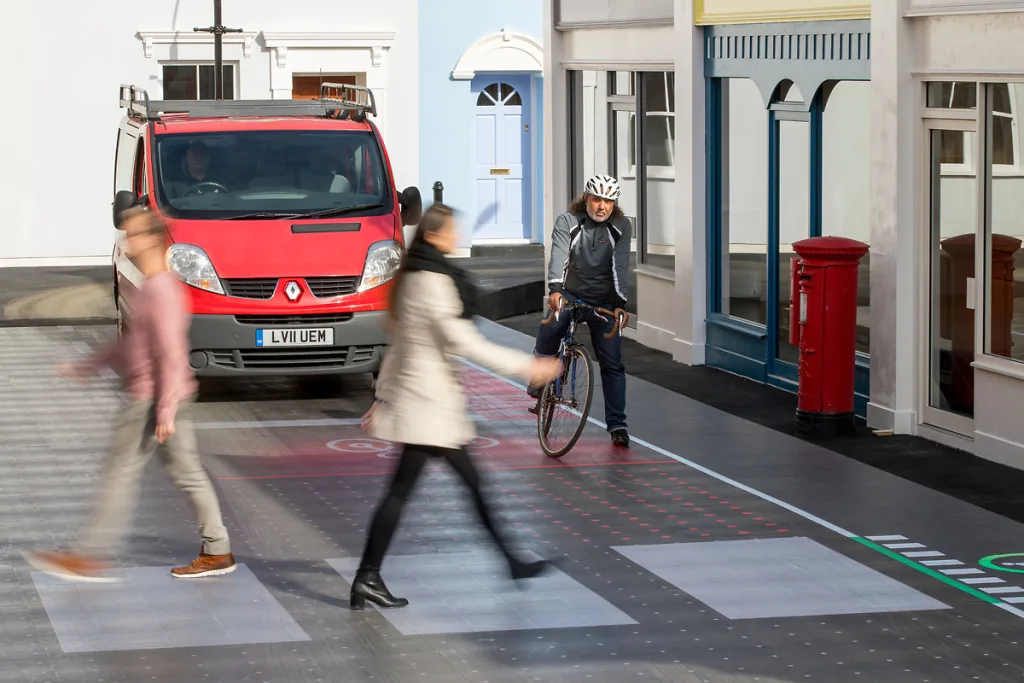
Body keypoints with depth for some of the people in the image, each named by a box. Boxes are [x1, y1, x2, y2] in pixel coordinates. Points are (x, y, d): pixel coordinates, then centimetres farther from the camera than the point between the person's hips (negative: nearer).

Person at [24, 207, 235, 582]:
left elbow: (170, 353, -23)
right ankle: (217, 551, 13)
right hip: (157, 399, 10)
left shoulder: (161, 290, -18)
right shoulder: (151, 288, 15)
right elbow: (129, 344, 25)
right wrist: (85, 368, 27)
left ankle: (90, 557, -2)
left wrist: (166, 410, -25)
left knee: (121, 472, -5)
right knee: (187, 472, 10)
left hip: (153, 399, -10)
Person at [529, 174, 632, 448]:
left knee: (612, 363, -2)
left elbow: (620, 266, -14)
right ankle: (541, 381, -4)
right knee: (550, 330, -29)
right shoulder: (567, 222, -9)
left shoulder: (622, 226, -5)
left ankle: (617, 425, 4)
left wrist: (620, 304, -26)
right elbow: (559, 255, -23)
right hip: (570, 295, -1)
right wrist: (555, 289, -40)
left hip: (604, 302, 1)